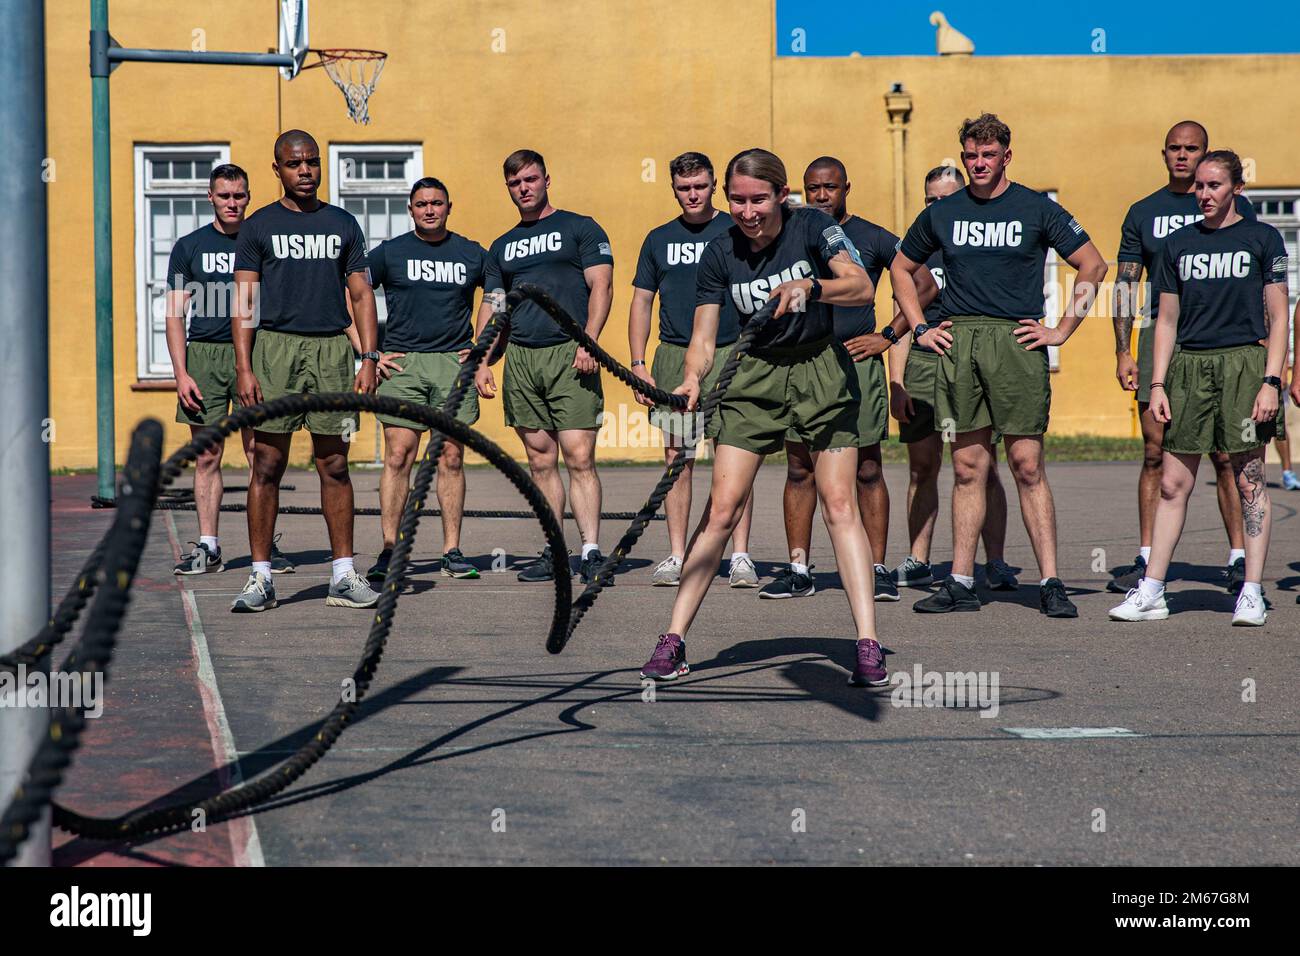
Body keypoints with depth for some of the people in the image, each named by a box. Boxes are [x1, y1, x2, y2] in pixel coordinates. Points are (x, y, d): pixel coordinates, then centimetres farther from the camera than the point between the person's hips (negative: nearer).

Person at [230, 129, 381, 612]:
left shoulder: (343, 224, 12)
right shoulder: (258, 226, 7)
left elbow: (361, 294, 12)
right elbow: (244, 300, 2)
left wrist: (369, 358, 1)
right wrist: (243, 367, -8)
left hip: (331, 348, 2)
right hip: (275, 346, -1)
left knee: (334, 465, 3)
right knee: (267, 465, -3)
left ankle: (344, 576, 8)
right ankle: (260, 577, 2)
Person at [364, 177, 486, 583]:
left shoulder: (472, 254, 10)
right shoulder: (389, 252, 6)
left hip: (455, 364, 1)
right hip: (402, 365, -1)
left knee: (452, 458, 1)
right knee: (398, 457, -7)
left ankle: (452, 552, 6)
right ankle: (388, 552, -5)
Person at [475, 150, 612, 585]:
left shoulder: (579, 228, 6)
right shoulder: (502, 247, 21)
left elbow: (601, 287, -2)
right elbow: (492, 305, 19)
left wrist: (588, 341, -15)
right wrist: (483, 362, 7)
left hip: (569, 355, -5)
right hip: (521, 358, 5)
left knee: (579, 457, -11)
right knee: (541, 460, 5)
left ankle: (591, 552, -12)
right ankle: (553, 553, 9)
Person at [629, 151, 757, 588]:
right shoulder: (659, 239, 13)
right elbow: (641, 302, 15)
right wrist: (638, 364, 5)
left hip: (729, 356, -2)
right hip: (674, 358, 2)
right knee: (677, 458, 2)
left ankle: (740, 556, 0)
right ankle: (676, 556, 8)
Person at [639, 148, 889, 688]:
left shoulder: (812, 227, -10)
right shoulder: (720, 254, -5)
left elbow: (863, 287, -21)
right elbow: (704, 339, -6)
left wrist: (811, 287, -38)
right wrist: (693, 379, -26)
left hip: (822, 373, -1)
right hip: (756, 376, 2)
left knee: (839, 506, -9)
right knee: (722, 507, -7)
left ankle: (867, 645, -7)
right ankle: (673, 640, -2)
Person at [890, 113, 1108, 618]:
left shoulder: (1036, 209, 4)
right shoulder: (942, 213, 13)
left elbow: (1093, 265, 7)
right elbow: (901, 268, 25)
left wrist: (1062, 330, 2)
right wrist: (921, 328, 14)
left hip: (1016, 342, -3)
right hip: (956, 343, 3)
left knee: (1027, 465, -6)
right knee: (967, 467, 5)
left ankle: (1050, 583, -4)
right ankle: (960, 583, 8)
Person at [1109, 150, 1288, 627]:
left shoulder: (1263, 238, 3)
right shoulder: (1178, 243, 12)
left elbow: (1278, 317, 1)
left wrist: (1271, 381, -9)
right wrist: (1158, 383, 6)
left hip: (1244, 363, -3)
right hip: (1188, 366, 3)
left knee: (1249, 483, -1)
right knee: (1172, 483, 2)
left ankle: (1252, 594, 5)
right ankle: (1152, 591, 5)